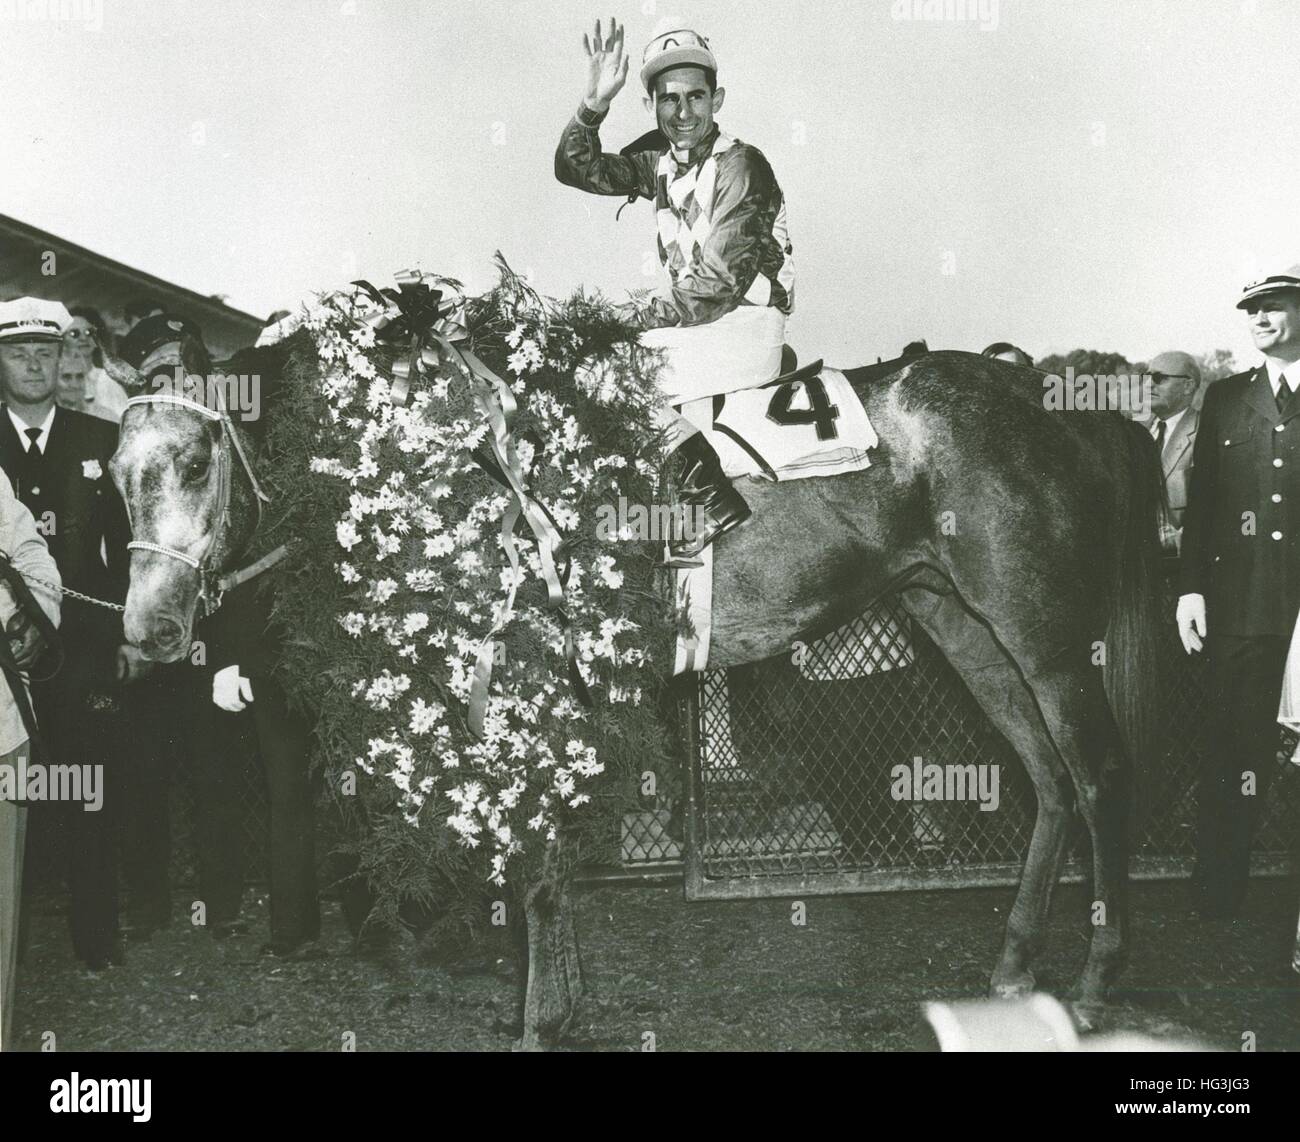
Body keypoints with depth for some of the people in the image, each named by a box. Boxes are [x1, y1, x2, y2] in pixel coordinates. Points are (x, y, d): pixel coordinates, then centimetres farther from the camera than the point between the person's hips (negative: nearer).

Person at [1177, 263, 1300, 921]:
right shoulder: (1225, 398, 13)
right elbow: (1199, 500, 12)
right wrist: (1191, 587, 4)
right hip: (1238, 605, 2)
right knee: (1232, 750, 5)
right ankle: (1218, 890, 12)